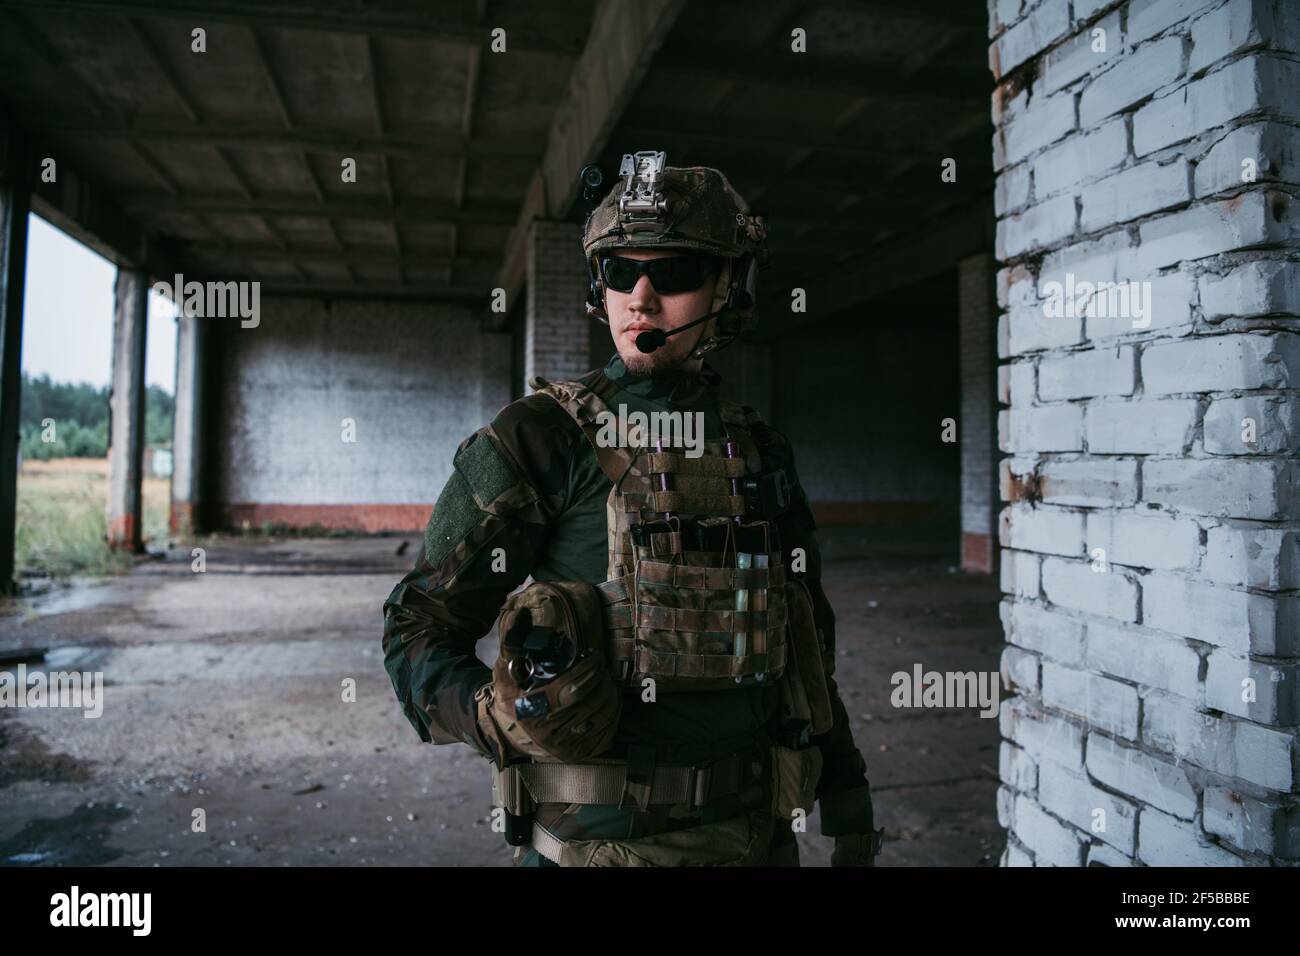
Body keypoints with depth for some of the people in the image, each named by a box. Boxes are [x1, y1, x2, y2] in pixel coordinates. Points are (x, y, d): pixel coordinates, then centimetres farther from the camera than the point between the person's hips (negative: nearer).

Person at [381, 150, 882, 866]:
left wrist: (849, 805, 12)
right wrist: (498, 715, -26)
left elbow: (806, 646, 11)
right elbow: (419, 628, -7)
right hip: (596, 841, -4)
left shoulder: (761, 454, 3)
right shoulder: (535, 439, -10)